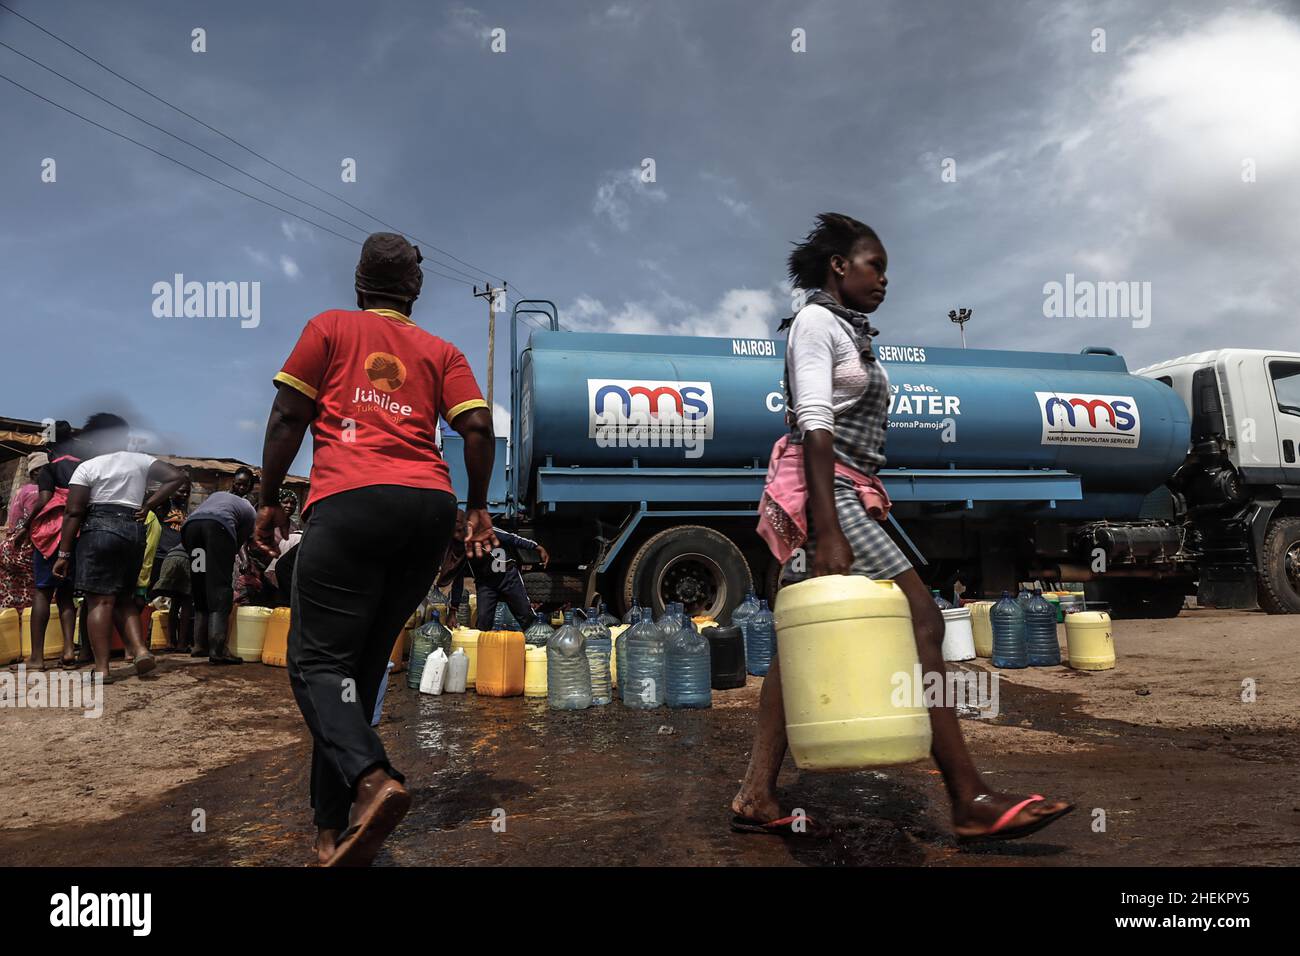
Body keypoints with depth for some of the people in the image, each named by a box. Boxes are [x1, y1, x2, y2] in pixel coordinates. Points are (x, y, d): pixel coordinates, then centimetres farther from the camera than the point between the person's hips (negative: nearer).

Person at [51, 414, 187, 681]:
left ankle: (101, 668, -9)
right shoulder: (140, 460, 12)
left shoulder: (87, 467, 2)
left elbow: (73, 512, -4)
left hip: (99, 529, -4)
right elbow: (176, 476, 3)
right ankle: (141, 649, -4)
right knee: (124, 599, 14)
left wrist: (64, 553, -3)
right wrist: (148, 505, 4)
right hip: (135, 531, 4)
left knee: (100, 600, -5)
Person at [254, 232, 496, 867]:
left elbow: (288, 416, 6)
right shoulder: (442, 352, 21)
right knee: (363, 664, 12)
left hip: (351, 503, -4)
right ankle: (332, 826, 15)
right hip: (432, 506, 4)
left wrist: (270, 501, 13)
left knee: (317, 662, -2)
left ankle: (373, 780, -26)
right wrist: (477, 508, 15)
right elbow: (478, 427, 6)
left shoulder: (330, 327, 15)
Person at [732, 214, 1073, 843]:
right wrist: (829, 534, -23)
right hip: (826, 493, -10)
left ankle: (756, 797, 7)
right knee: (922, 619, -11)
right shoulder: (816, 321, -3)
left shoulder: (849, 332, 25)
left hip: (844, 495, 10)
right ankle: (970, 802, -6)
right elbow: (815, 427, -15)